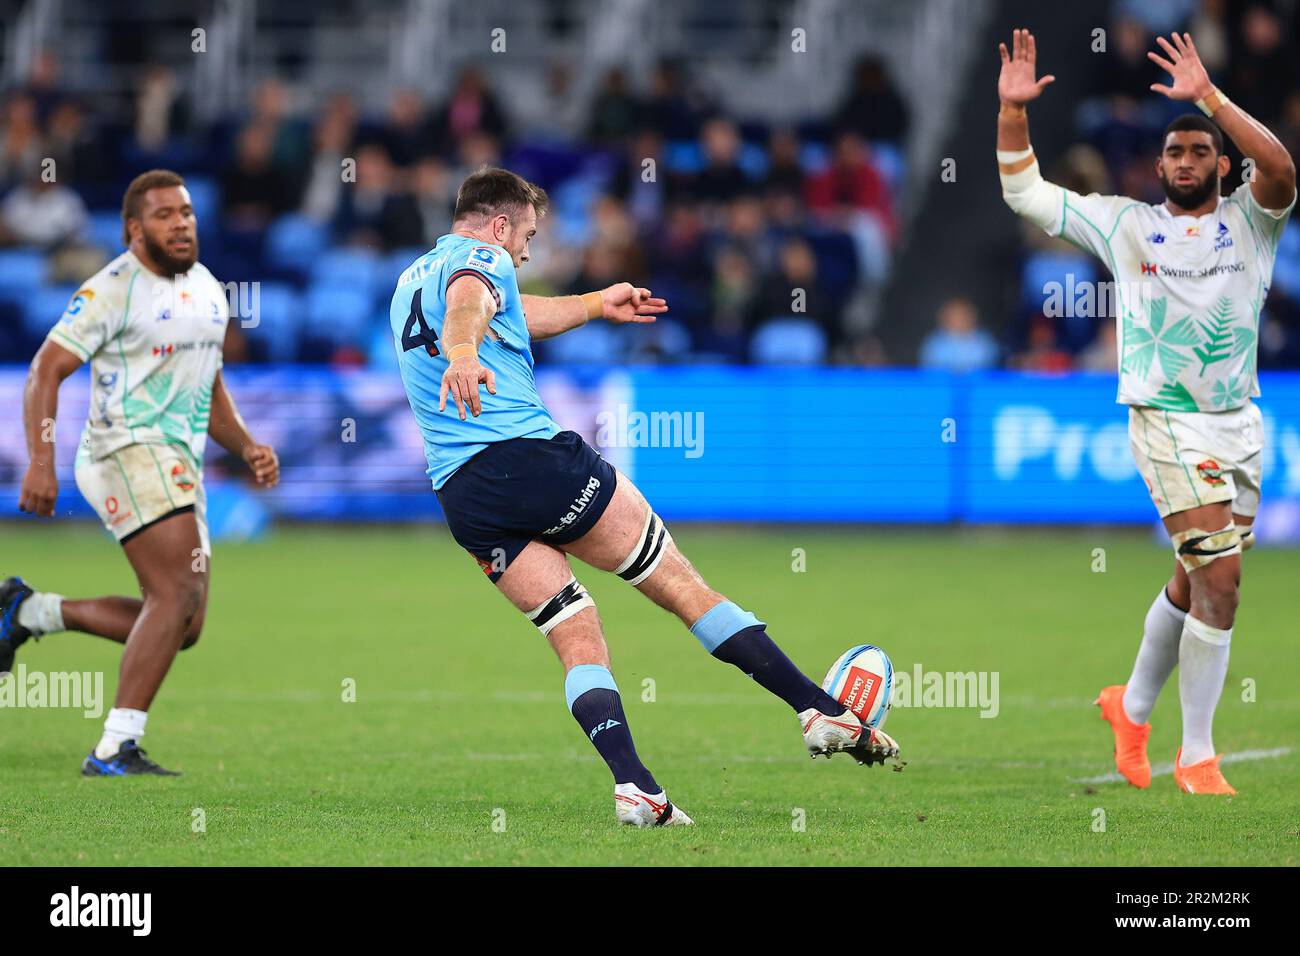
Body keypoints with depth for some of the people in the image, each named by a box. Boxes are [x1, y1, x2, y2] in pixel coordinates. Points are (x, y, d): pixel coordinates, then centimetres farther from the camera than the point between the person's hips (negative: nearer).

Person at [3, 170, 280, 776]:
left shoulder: (207, 289, 16)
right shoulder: (114, 289, -9)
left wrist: (247, 448, 11)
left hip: (180, 465, 9)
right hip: (129, 449, -9)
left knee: (182, 627, 8)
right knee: (178, 595, -22)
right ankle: (115, 749, -21)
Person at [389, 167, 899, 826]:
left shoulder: (411, 281, 26)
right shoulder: (480, 260, -1)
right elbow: (468, 303, -27)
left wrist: (594, 305, 53)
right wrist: (463, 353, -49)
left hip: (462, 499, 7)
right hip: (534, 455, -7)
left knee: (578, 641, 6)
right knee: (682, 586, 1)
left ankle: (632, 784, -13)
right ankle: (821, 711, 1)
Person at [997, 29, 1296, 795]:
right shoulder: (1126, 224, 5)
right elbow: (1025, 192, 9)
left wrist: (1209, 98, -25)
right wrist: (1014, 111, -4)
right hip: (1167, 419, -3)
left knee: (1196, 582, 14)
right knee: (1220, 575, -16)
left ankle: (1134, 708, 37)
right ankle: (1197, 758, -10)